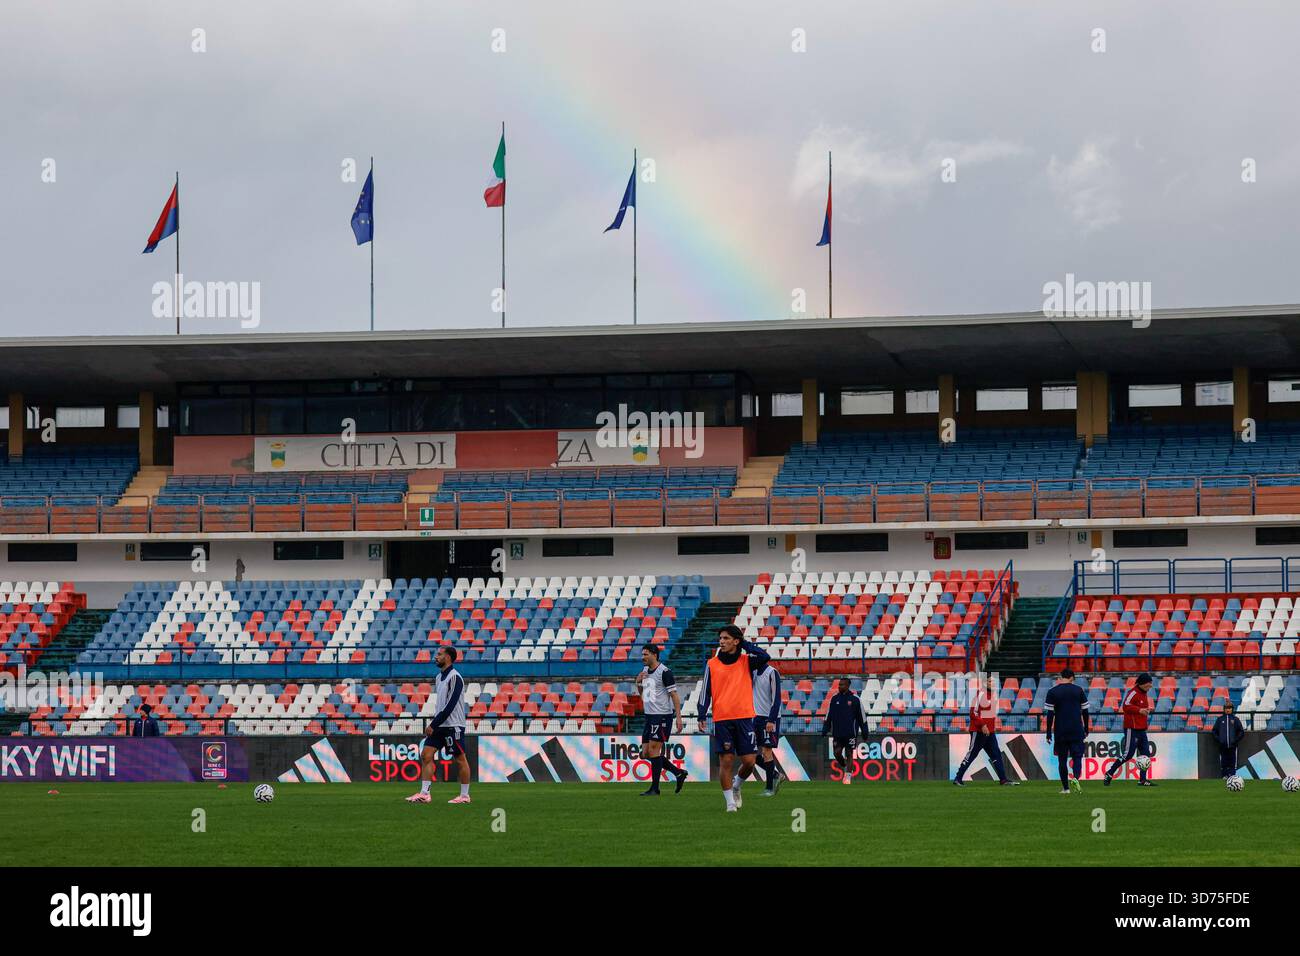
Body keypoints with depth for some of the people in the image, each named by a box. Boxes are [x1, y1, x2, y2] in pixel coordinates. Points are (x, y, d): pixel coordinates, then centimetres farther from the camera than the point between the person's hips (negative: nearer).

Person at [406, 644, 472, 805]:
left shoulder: (455, 677, -13)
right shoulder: (439, 677, 14)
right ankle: (424, 794, -2)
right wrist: (433, 724, 12)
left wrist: (433, 725, -17)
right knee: (426, 755, -1)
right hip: (439, 726, 9)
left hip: (453, 725, -9)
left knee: (460, 760, -1)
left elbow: (450, 706, -19)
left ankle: (465, 795, 7)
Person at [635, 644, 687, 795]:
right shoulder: (645, 671, 14)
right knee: (646, 753, 7)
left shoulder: (664, 672, -11)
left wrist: (678, 716, -19)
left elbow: (674, 695, -13)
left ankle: (655, 788, -6)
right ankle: (679, 773, 17)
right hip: (649, 716, 9)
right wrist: (639, 682, 6)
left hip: (662, 715, -9)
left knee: (653, 750, -11)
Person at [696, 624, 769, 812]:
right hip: (721, 719, 0)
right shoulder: (712, 664, 7)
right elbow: (705, 691, 7)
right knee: (726, 761, -4)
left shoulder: (746, 661, 6)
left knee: (749, 761, -2)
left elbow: (764, 657, -14)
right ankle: (730, 801, 5)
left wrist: (744, 643, -4)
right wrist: (702, 716, -2)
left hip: (744, 717, 0)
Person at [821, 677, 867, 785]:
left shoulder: (855, 699, -2)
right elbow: (828, 716, 11)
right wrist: (824, 730, 5)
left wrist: (864, 731, 4)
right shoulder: (834, 699, 7)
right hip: (837, 733, 3)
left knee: (849, 754, -3)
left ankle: (848, 776, 1)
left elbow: (861, 716, 3)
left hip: (851, 733, -3)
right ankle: (845, 768, 25)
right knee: (837, 752, -1)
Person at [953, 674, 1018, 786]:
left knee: (996, 755, 6)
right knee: (971, 754, -5)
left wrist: (994, 725, 18)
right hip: (979, 731, -8)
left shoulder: (994, 693, 12)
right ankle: (958, 778, 1)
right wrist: (982, 725, -22)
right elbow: (973, 712, -18)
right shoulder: (980, 693, -14)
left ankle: (1003, 779, 7)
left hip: (990, 731, 8)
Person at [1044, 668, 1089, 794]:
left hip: (1060, 731, 0)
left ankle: (1065, 787, 11)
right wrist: (1086, 729, 15)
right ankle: (1075, 778, -22)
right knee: (1077, 756, 5)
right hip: (1077, 731, 0)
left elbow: (1050, 714, -4)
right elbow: (1085, 711, 5)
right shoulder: (1078, 690, 2)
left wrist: (1048, 733, 0)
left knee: (1062, 759, 9)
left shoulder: (1052, 692, -1)